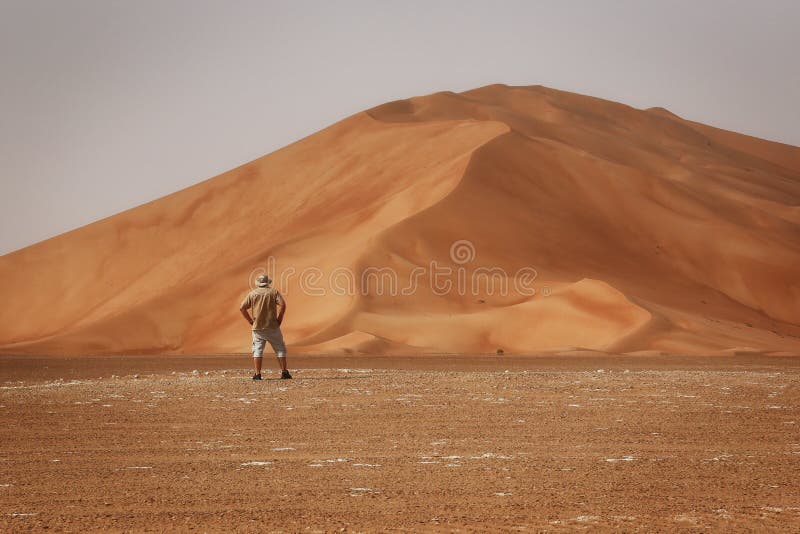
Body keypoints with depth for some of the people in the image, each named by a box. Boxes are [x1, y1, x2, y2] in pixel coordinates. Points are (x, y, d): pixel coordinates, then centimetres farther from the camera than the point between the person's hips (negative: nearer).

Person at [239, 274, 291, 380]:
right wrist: (279, 319, -3)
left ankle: (257, 374, -3)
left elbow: (242, 308, 0)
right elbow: (282, 304, -12)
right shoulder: (273, 292, 1)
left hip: (257, 327, 1)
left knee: (257, 350, 4)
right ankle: (284, 372, 4)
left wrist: (250, 320, 5)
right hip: (272, 327, -1)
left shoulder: (252, 294, 5)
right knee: (280, 348, 8)